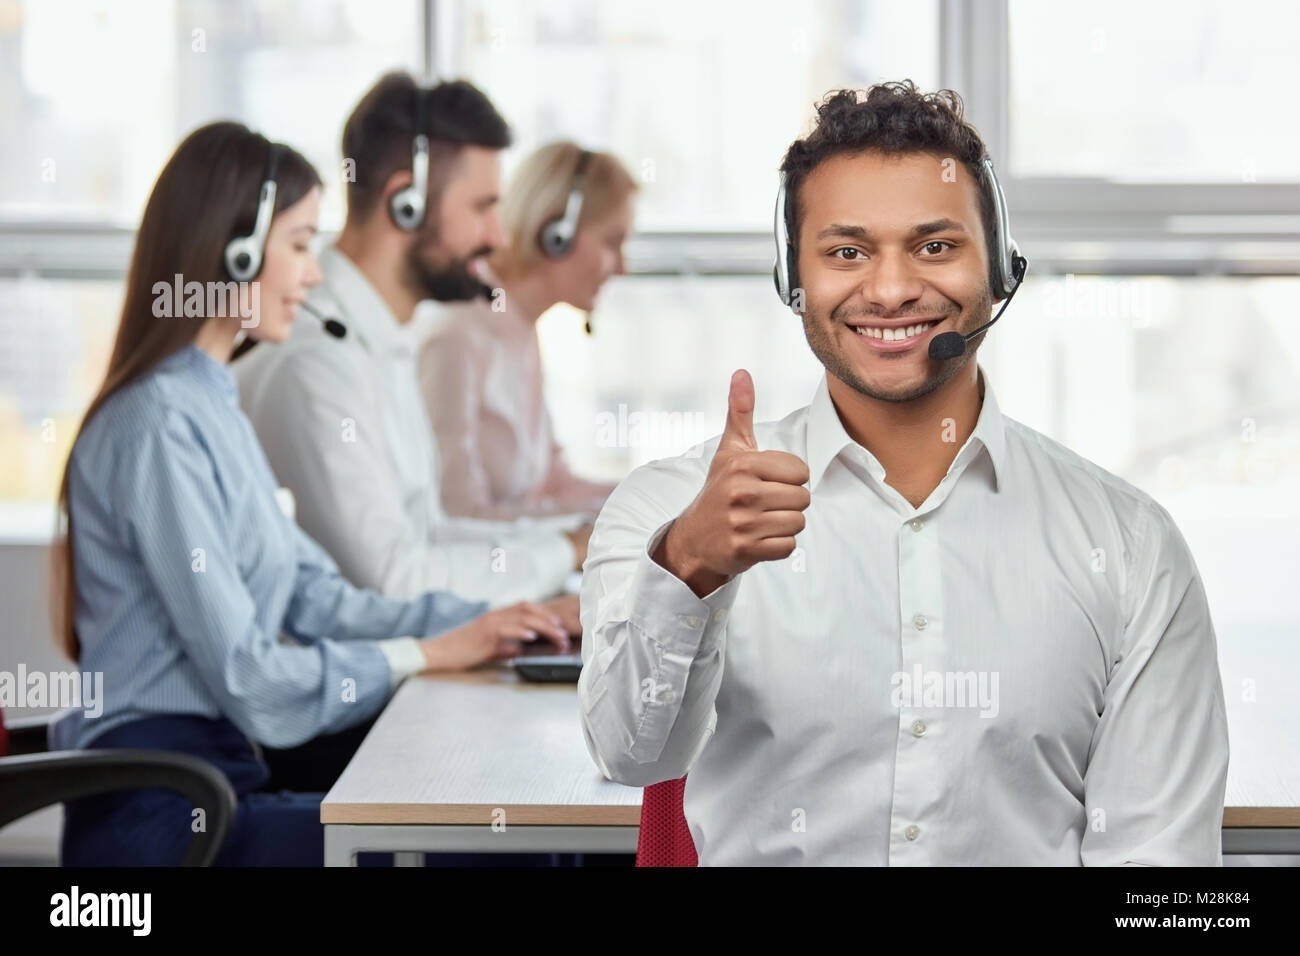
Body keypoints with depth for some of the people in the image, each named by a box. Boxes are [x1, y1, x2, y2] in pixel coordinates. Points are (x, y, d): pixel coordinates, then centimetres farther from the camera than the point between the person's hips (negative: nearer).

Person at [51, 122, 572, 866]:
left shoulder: (215, 411, 16)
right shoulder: (160, 425, -15)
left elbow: (317, 600, 16)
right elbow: (244, 675, -17)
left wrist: (487, 623, 5)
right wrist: (426, 655, -8)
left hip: (216, 786, 9)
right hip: (159, 813, -9)